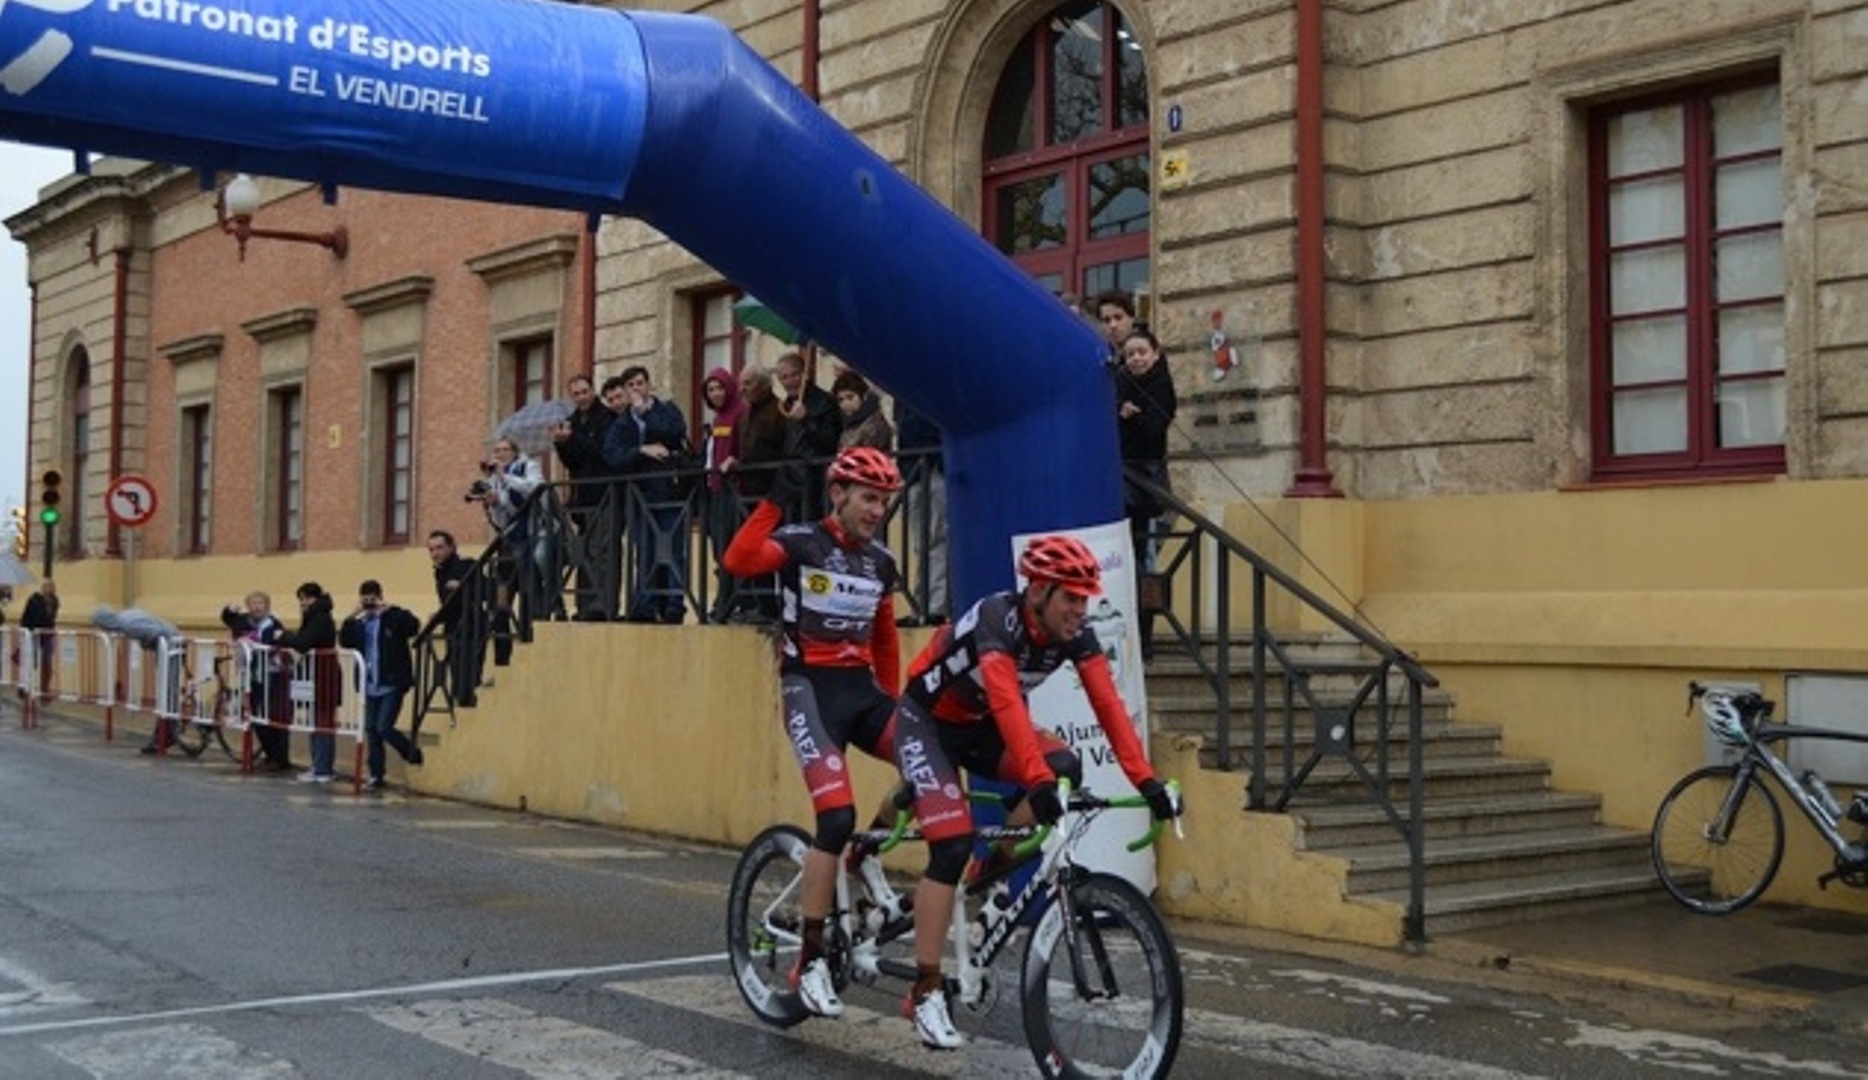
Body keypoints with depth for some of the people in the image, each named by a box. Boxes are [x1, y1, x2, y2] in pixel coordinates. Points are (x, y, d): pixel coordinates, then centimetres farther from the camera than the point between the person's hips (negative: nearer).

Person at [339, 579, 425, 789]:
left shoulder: (394, 617, -5)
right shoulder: (361, 623, 10)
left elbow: (414, 626, -22)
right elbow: (344, 641, 0)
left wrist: (389, 611, -26)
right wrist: (351, 616, -12)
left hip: (392, 684, -6)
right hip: (371, 686, 6)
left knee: (384, 728, -12)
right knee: (371, 730, 7)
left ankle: (413, 753, 12)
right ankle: (376, 775, 16)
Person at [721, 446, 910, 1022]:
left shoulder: (881, 562, 11)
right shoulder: (800, 542, -6)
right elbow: (738, 560, -26)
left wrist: (894, 705, 22)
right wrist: (774, 501, -30)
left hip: (861, 689, 6)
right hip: (811, 689, -5)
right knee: (837, 817, -18)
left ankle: (868, 855, 7)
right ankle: (810, 959, -5)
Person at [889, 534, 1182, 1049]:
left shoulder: (1075, 635, -14)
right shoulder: (996, 620, -33)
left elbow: (1108, 706, -21)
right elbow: (1008, 703, -45)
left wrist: (1147, 780, -31)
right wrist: (1038, 783, -56)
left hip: (979, 726, 6)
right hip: (927, 721, -6)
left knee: (1065, 767, -21)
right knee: (952, 846, -19)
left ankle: (990, 877, -2)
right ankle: (925, 992, -11)